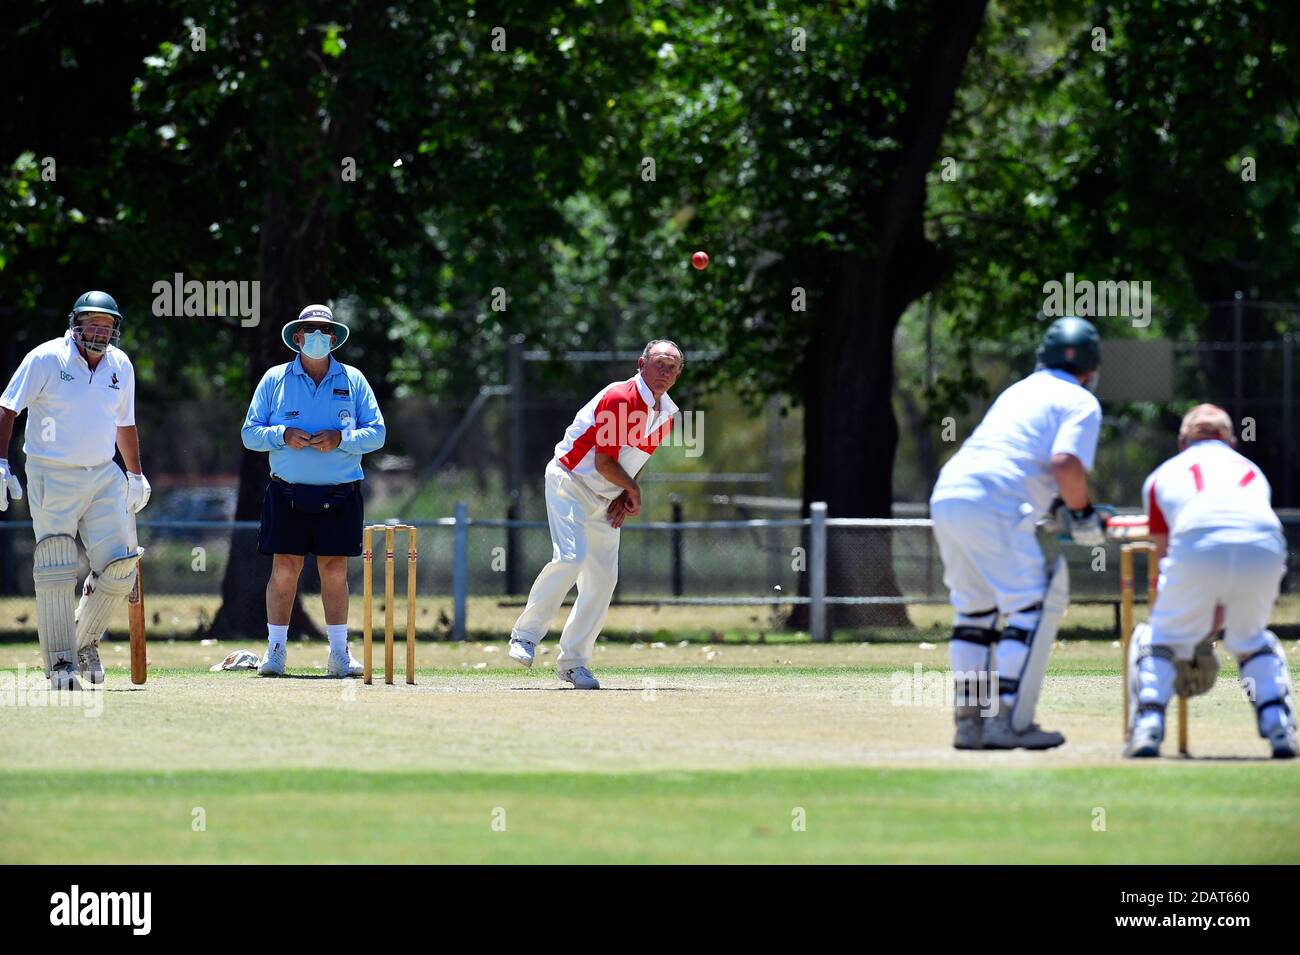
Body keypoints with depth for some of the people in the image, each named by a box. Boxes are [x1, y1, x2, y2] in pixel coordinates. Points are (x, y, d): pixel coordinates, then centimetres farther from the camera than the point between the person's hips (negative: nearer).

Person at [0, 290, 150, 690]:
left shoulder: (120, 366, 7)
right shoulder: (45, 359, -9)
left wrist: (136, 475, 27)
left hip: (103, 477, 5)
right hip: (52, 477, -5)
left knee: (119, 566, -4)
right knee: (56, 572, -6)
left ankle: (86, 643, 18)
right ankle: (61, 662, 3)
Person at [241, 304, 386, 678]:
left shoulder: (353, 380, 10)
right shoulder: (274, 379, 9)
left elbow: (376, 433, 5)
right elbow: (250, 434, 7)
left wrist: (340, 439, -12)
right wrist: (283, 435, -13)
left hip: (339, 496, 0)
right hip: (287, 494, 0)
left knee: (335, 570, 0)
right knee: (284, 568, -5)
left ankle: (339, 654, 6)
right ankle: (275, 652, 1)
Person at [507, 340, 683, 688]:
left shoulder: (666, 414, 7)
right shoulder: (619, 398, -21)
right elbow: (604, 463, -20)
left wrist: (625, 498, 1)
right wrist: (633, 490, -4)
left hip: (607, 499, 8)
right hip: (570, 483, -8)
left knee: (603, 578, 1)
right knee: (571, 558, -26)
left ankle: (573, 662, 8)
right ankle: (526, 634, -13)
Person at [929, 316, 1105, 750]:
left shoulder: (1018, 391, 28)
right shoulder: (1081, 402, 4)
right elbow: (1065, 462, -13)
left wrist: (1059, 505, 22)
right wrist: (1081, 513, 2)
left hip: (945, 496, 8)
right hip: (994, 505, -8)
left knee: (974, 611, 17)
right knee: (1030, 608, -2)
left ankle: (967, 719, 16)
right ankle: (1005, 720, -10)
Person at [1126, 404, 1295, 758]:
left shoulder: (1163, 475, 32)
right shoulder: (1252, 471, 36)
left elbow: (1163, 552, 34)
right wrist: (1211, 629, 42)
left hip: (1197, 546, -2)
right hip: (1266, 549, 2)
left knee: (1157, 637, 20)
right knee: (1252, 639, 28)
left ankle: (1148, 726, 3)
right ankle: (1278, 725, 13)